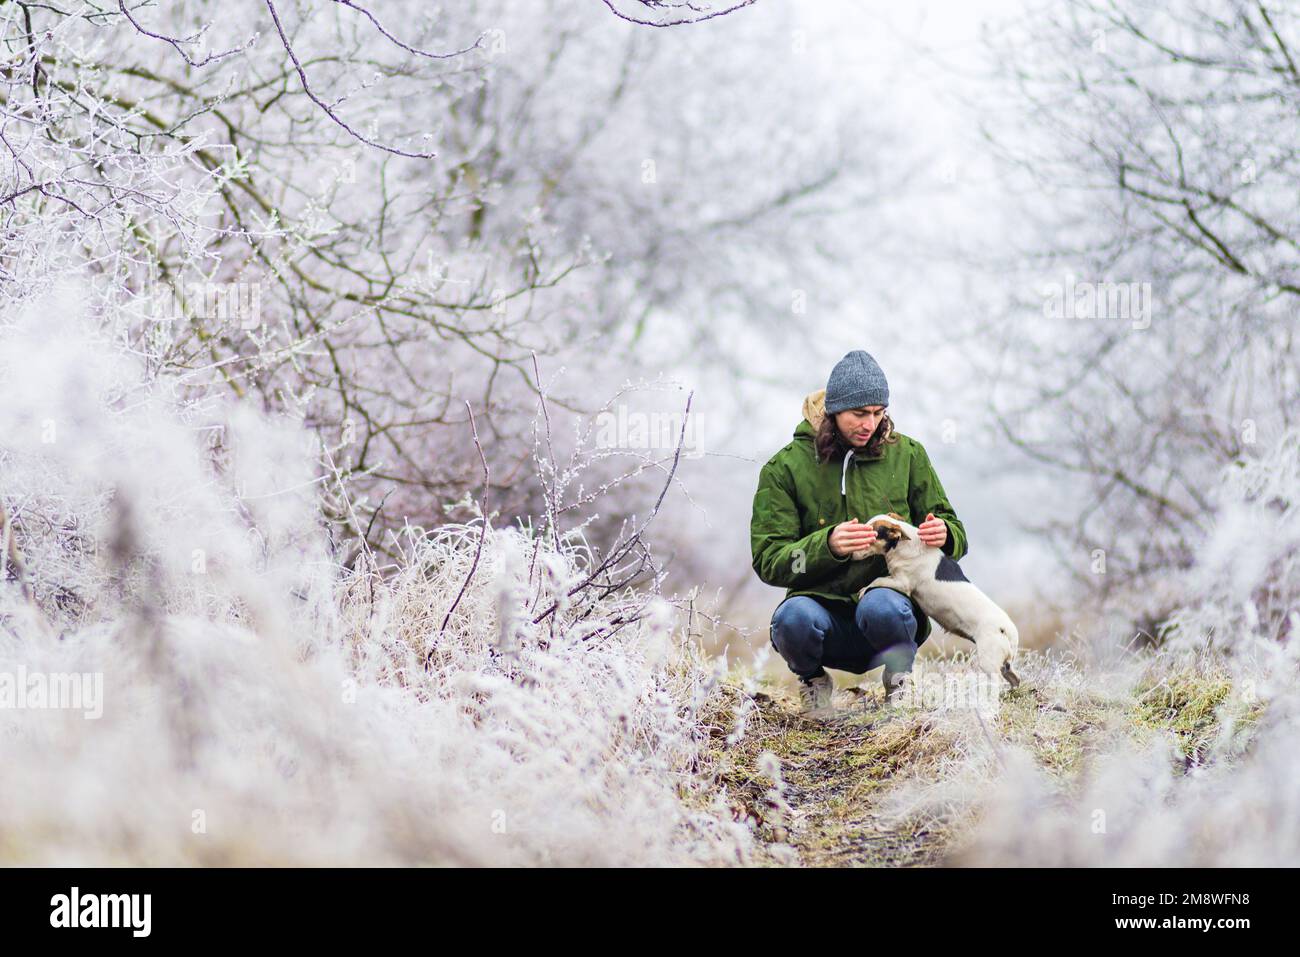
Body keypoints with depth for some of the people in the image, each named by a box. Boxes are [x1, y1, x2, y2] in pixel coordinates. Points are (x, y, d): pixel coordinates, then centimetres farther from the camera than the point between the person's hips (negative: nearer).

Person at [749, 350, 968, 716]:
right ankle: (813, 681, 2)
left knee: (881, 606, -36)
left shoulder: (907, 454, 8)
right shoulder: (785, 468, 1)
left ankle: (900, 685, -2)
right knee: (793, 617, -35)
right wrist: (828, 545, -26)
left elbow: (956, 538, 13)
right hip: (824, 607, 0)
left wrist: (944, 535, -14)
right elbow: (768, 562, -6)